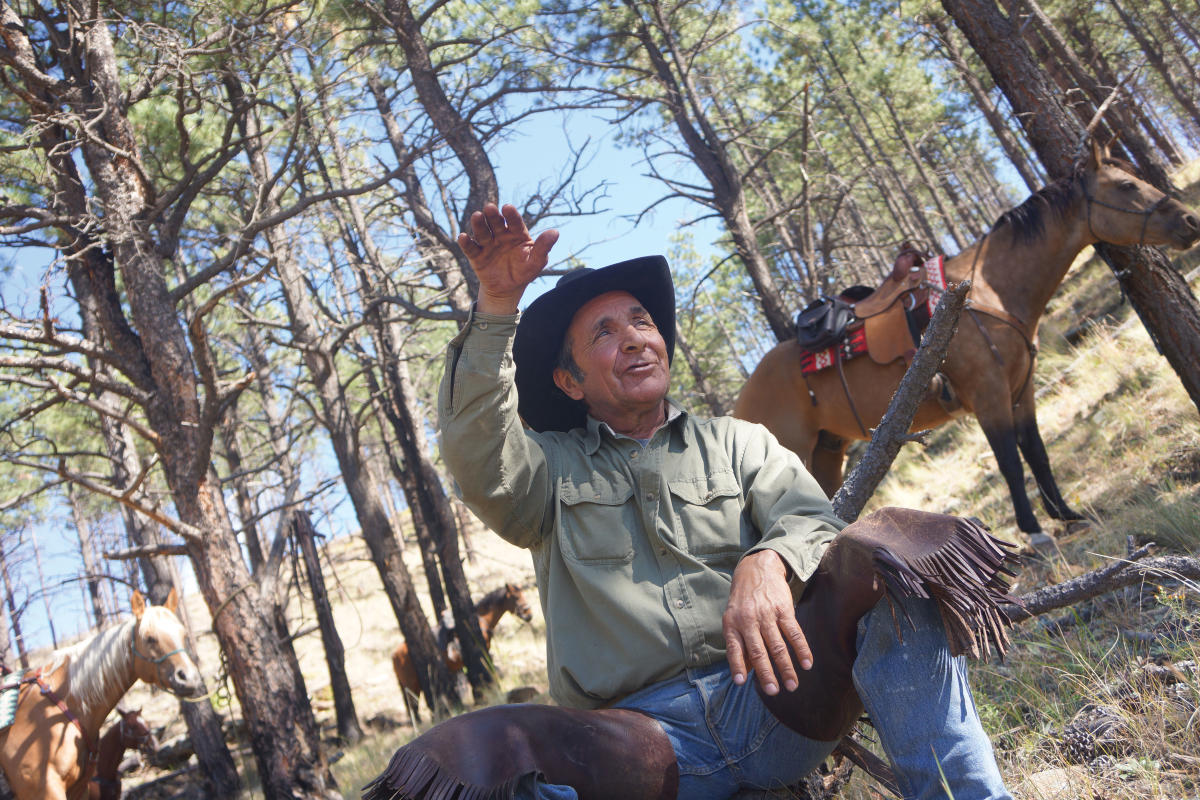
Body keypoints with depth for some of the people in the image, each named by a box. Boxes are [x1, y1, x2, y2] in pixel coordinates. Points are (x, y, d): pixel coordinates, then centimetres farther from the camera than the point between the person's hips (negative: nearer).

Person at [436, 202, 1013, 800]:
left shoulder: (739, 443, 19)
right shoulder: (551, 468, 16)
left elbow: (810, 519, 1)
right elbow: (477, 454, -6)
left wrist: (767, 564, -25)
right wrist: (496, 304, -18)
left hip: (769, 691, 2)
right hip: (643, 723, -1)